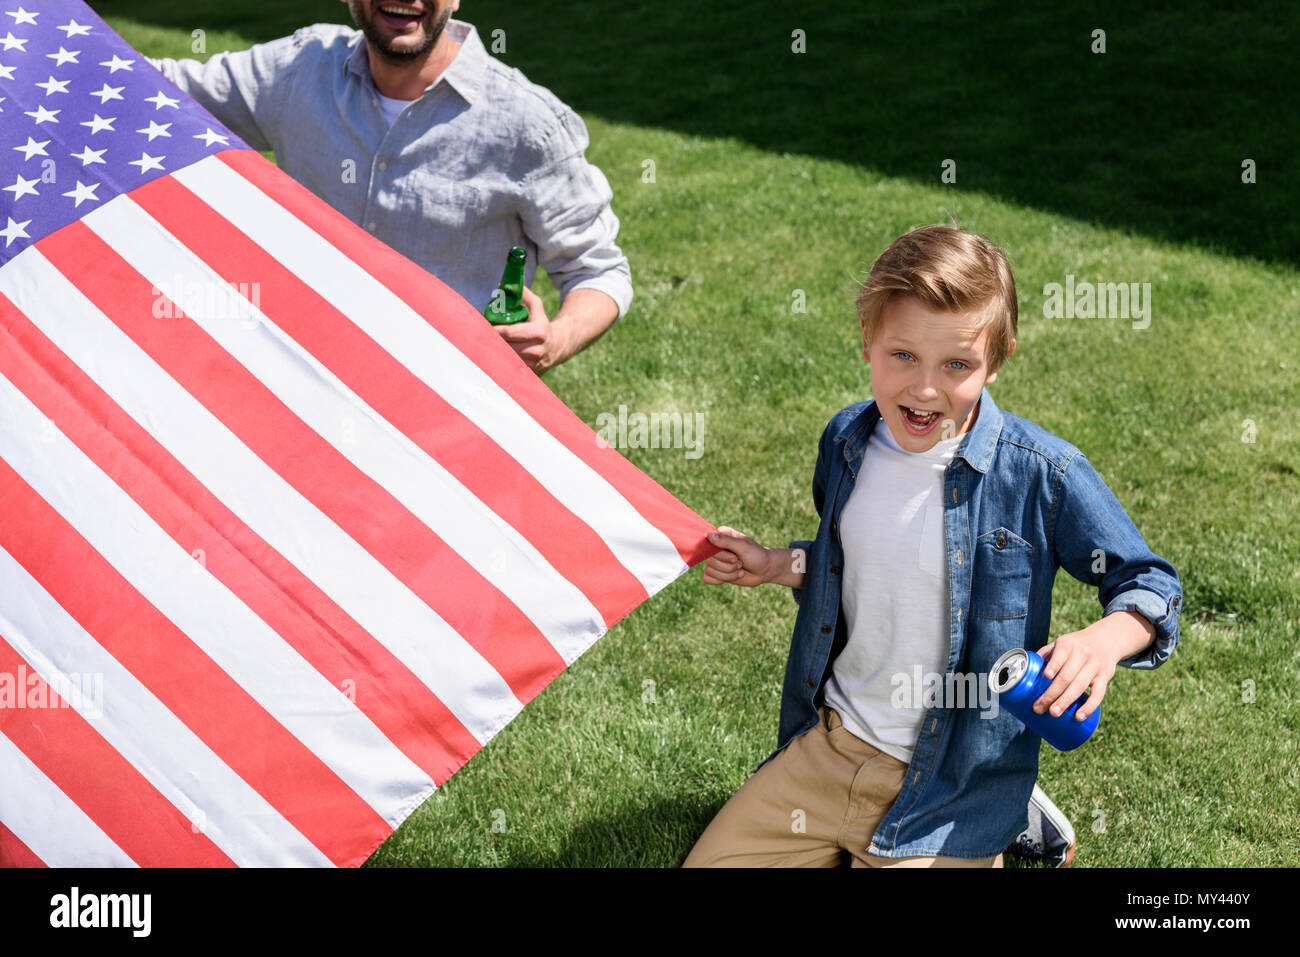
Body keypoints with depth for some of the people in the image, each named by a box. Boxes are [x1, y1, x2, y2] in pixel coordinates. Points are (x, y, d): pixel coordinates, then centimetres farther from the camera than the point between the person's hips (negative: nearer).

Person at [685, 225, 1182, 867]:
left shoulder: (1043, 474, -18)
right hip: (826, 744, 5)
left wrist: (1104, 640, -28)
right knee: (710, 860, 8)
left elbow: (1148, 584, -9)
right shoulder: (846, 441, -2)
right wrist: (775, 566, 3)